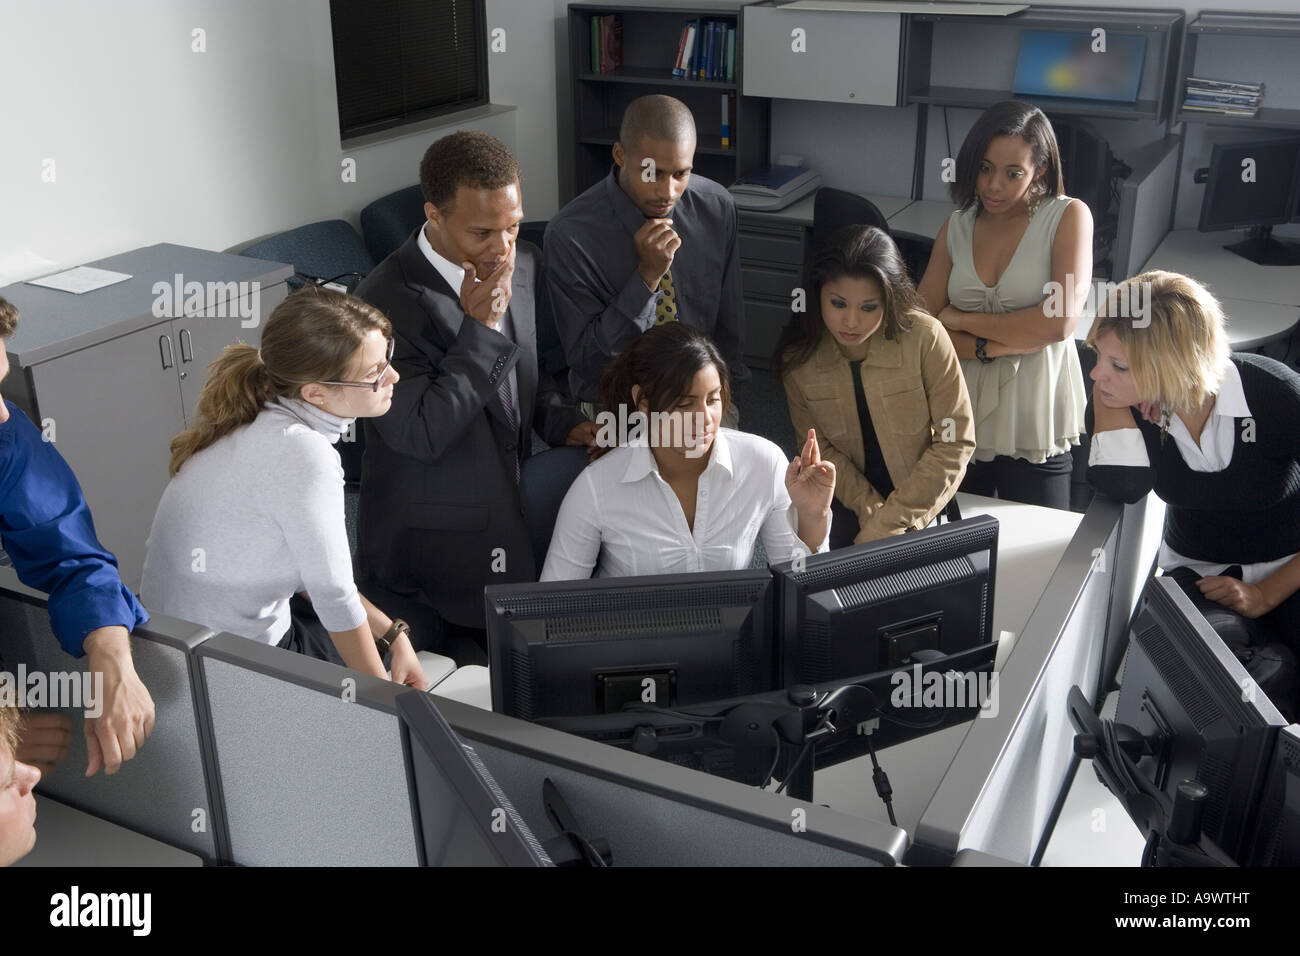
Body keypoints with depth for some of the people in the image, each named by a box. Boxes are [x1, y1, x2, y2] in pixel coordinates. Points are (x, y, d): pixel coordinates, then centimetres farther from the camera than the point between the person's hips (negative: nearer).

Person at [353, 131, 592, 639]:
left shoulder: (526, 264, 0)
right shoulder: (385, 303, -21)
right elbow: (420, 435, -25)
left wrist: (564, 422, -4)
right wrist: (480, 326, -26)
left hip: (513, 516, 6)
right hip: (432, 547, -6)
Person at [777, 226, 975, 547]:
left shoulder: (925, 338, -16)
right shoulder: (798, 356, -8)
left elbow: (955, 442, -11)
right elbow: (819, 447, 0)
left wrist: (887, 524, -13)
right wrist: (871, 511, -12)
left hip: (925, 506, -2)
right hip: (850, 509, 2)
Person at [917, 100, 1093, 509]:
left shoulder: (1069, 216, -2)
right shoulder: (957, 228, 7)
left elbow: (1059, 322, -15)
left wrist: (960, 320, -7)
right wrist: (991, 346, -16)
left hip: (1034, 426, -3)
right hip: (961, 418, 3)